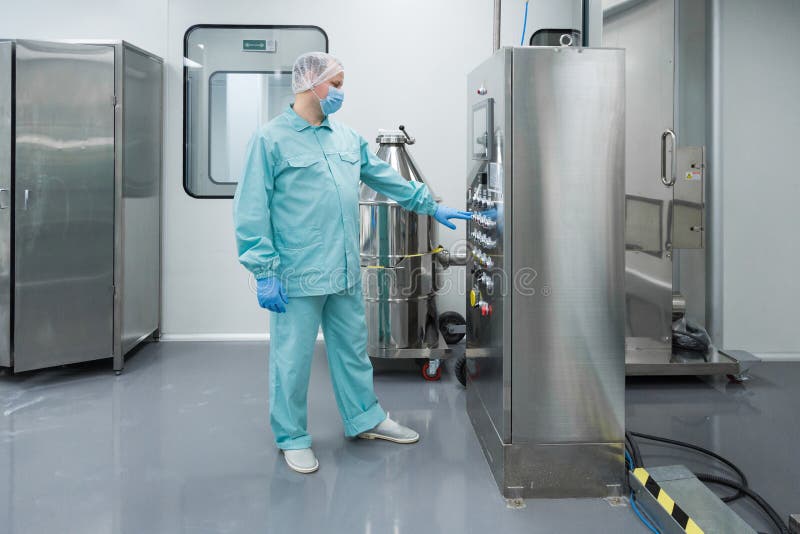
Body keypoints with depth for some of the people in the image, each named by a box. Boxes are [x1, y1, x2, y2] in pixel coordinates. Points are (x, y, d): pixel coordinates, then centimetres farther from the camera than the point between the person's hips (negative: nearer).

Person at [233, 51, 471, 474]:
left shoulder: (346, 138, 12)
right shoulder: (271, 139, -8)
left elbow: (385, 178, 22)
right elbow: (251, 212, -11)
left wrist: (431, 206, 22)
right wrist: (264, 272, -15)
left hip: (345, 273, 7)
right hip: (297, 277, -6)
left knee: (353, 348, 18)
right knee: (293, 358, 4)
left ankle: (364, 418, 34)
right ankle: (291, 438, 21)